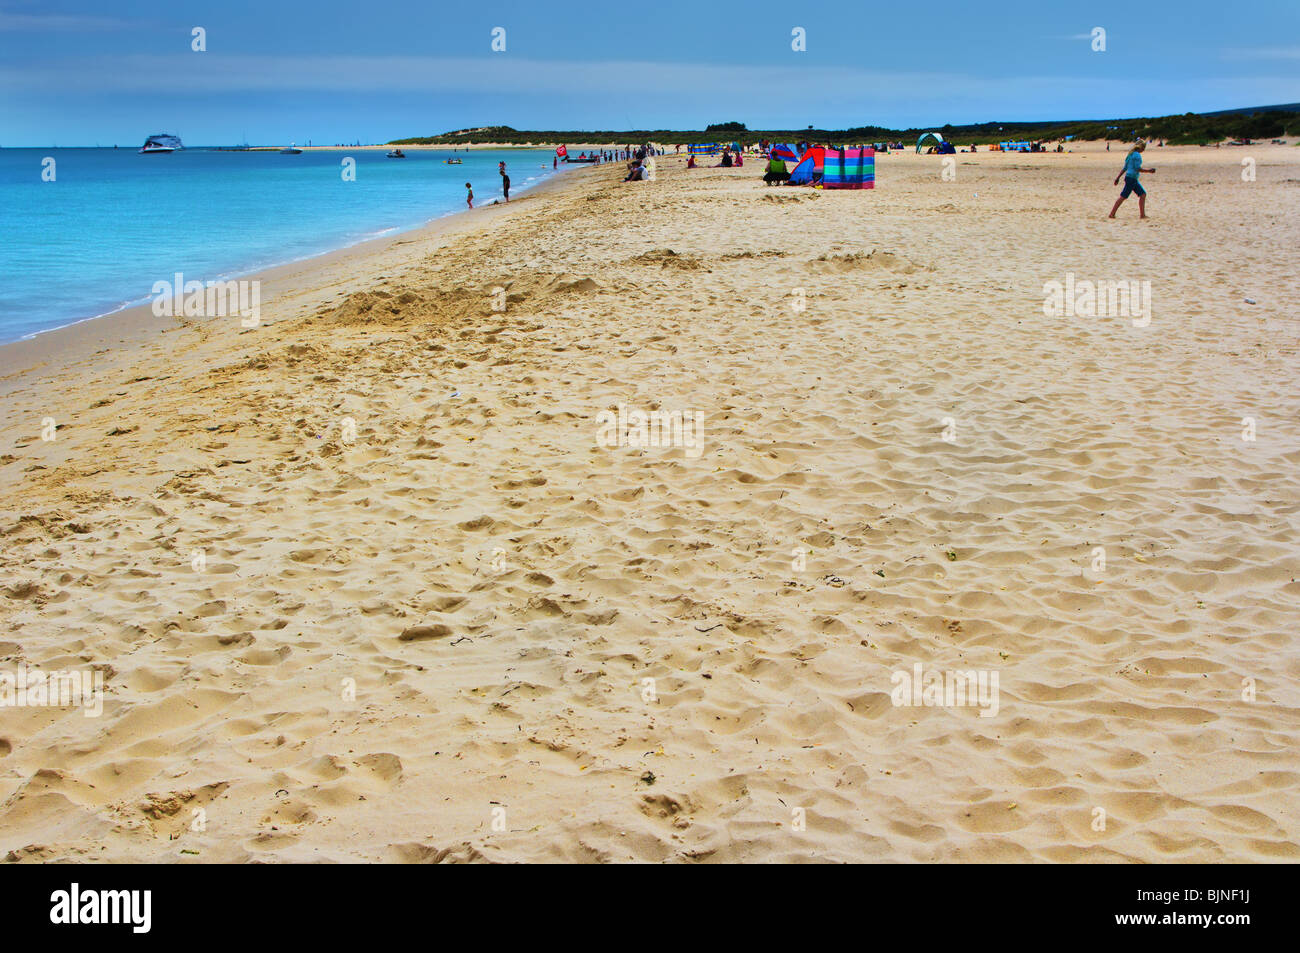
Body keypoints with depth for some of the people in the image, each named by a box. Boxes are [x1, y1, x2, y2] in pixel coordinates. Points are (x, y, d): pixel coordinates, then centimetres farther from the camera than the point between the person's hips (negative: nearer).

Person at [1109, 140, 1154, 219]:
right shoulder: (1137, 155, -12)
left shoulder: (1131, 154, 16)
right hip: (1131, 178, -10)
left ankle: (1142, 214, 7)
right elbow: (1137, 168, -18)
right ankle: (1112, 214, -2)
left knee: (1143, 194, 8)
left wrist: (1118, 177, 17)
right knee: (1123, 196, -6)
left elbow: (1124, 168, 17)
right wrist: (1148, 171, -11)